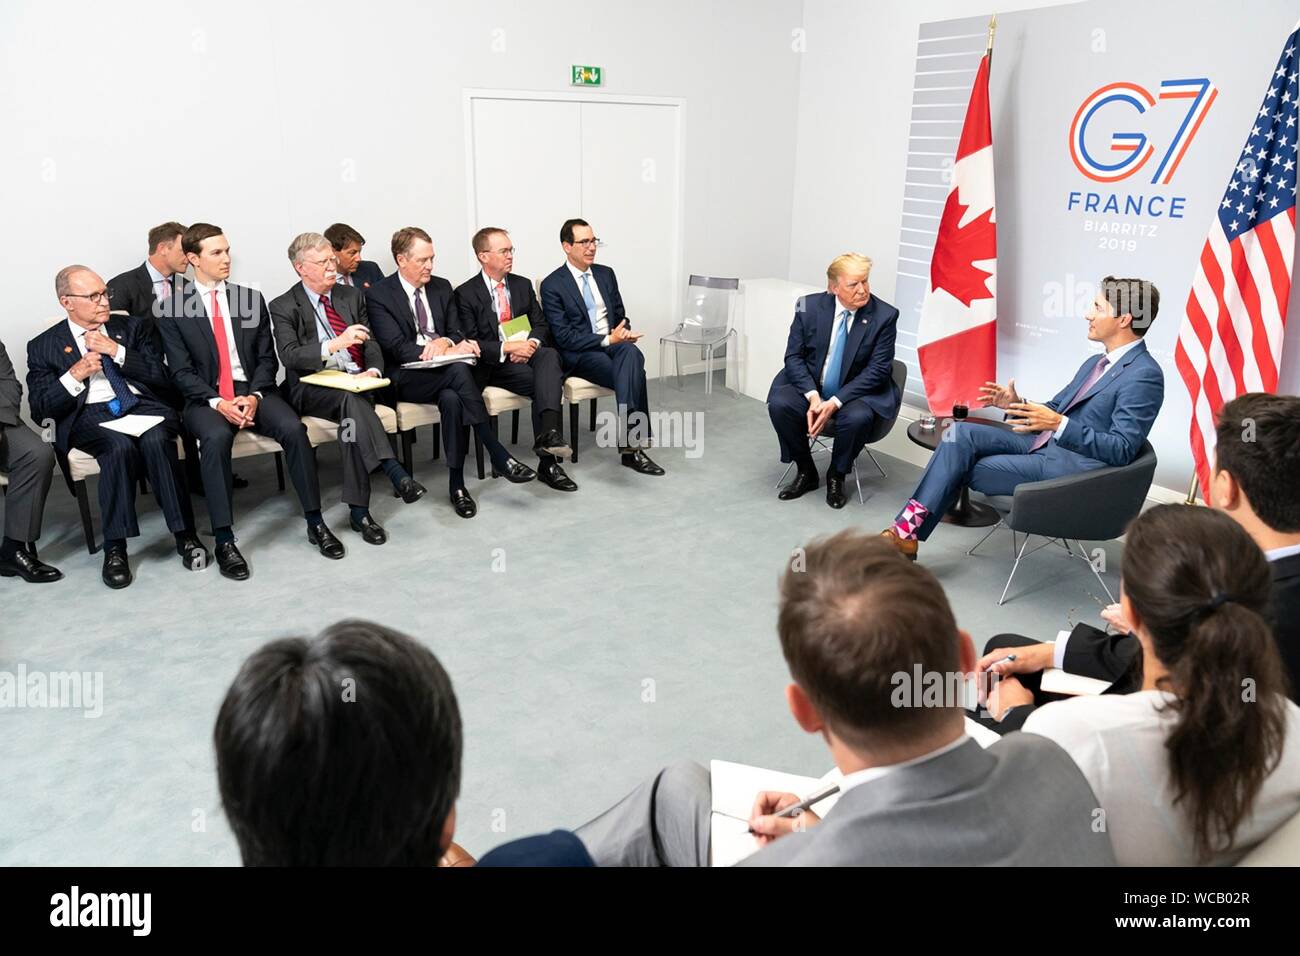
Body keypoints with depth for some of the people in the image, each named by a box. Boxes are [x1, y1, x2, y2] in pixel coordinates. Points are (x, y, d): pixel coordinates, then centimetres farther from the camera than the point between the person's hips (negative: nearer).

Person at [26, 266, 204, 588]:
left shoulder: (131, 326, 18)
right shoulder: (43, 346, 12)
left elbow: (160, 376, 8)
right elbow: (40, 409, 5)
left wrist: (117, 351, -3)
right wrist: (75, 375, -9)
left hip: (140, 405, 2)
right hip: (88, 417, -1)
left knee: (156, 440, -34)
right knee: (120, 446, -36)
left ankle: (185, 535, -26)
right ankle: (115, 548, -26)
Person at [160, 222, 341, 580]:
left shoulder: (252, 299, 10)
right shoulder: (174, 309, 3)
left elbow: (267, 358, 7)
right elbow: (181, 371, -2)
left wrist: (254, 396, -12)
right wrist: (217, 402, -19)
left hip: (252, 390, 2)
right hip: (205, 398, -2)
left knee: (293, 427, -27)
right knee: (216, 437, -35)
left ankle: (315, 522, -16)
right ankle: (224, 540, -28)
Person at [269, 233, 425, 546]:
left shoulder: (351, 297, 17)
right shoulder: (284, 307, 3)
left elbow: (371, 345, 13)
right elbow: (290, 356, -12)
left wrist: (373, 370, -10)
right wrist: (335, 344, -27)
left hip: (357, 382, 3)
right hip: (313, 388, -3)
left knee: (353, 413, -32)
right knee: (352, 400, -37)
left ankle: (358, 510, -34)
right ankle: (396, 474, -46)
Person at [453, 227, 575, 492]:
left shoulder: (523, 285, 16)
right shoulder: (465, 293, -1)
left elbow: (541, 325, 13)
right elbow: (470, 343, -7)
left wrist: (532, 343, -11)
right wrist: (507, 347, -21)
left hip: (527, 353, 4)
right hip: (493, 365, -4)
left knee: (549, 355, -32)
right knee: (547, 381, -30)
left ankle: (548, 434, -48)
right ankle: (547, 462, -31)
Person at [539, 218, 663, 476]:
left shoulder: (606, 274, 15)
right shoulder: (552, 285, -3)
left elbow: (620, 316, 20)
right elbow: (563, 336, -10)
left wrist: (624, 333, -6)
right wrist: (607, 340, -19)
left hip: (615, 344, 5)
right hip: (579, 355, -5)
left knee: (631, 353, -34)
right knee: (633, 373, -33)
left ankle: (629, 441, -42)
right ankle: (634, 445, -34)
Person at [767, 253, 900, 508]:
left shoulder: (884, 316, -12)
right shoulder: (809, 306, -6)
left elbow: (877, 370, -13)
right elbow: (793, 356, -4)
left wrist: (835, 403, -23)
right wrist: (812, 396, -21)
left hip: (856, 392, -2)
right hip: (810, 386, 2)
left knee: (858, 418, -34)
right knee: (779, 404, -26)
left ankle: (836, 476, -4)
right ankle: (806, 472, -3)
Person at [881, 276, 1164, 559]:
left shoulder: (1145, 375, -13)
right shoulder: (1096, 363, 17)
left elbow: (1122, 450, -19)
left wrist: (1059, 424, -27)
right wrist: (1016, 405, 1)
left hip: (1073, 466, -8)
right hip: (1043, 444, 8)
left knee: (961, 469, -12)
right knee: (961, 433, -12)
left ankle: (907, 535, 1)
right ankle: (906, 530, -16)